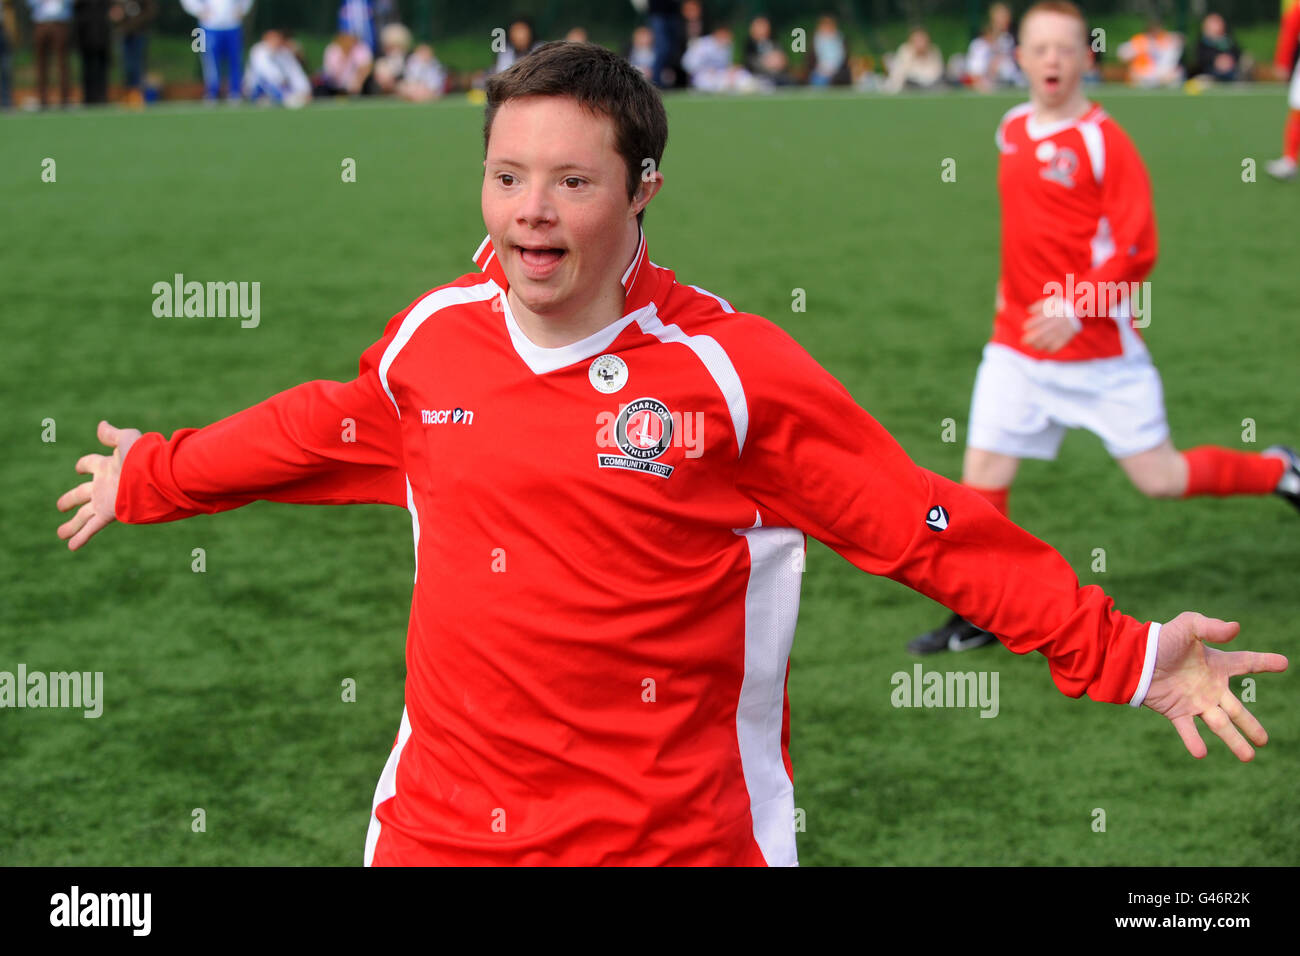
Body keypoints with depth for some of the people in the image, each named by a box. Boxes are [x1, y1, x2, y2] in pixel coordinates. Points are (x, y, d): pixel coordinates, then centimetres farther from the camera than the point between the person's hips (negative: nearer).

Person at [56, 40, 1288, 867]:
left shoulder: (731, 369, -12)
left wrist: (1123, 655, -12)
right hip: (440, 822, 4)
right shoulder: (433, 336, 1)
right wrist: (152, 477, 34)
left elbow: (928, 528, -8)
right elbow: (321, 431, 22)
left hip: (677, 832, -3)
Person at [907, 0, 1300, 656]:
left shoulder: (1103, 140, -12)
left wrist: (1076, 308, -25)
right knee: (982, 473, -1)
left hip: (1100, 349, -5)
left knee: (1159, 478, 2)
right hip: (1017, 344, 5)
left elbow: (1137, 247, -16)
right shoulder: (1013, 130, 7)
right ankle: (979, 616, 12)